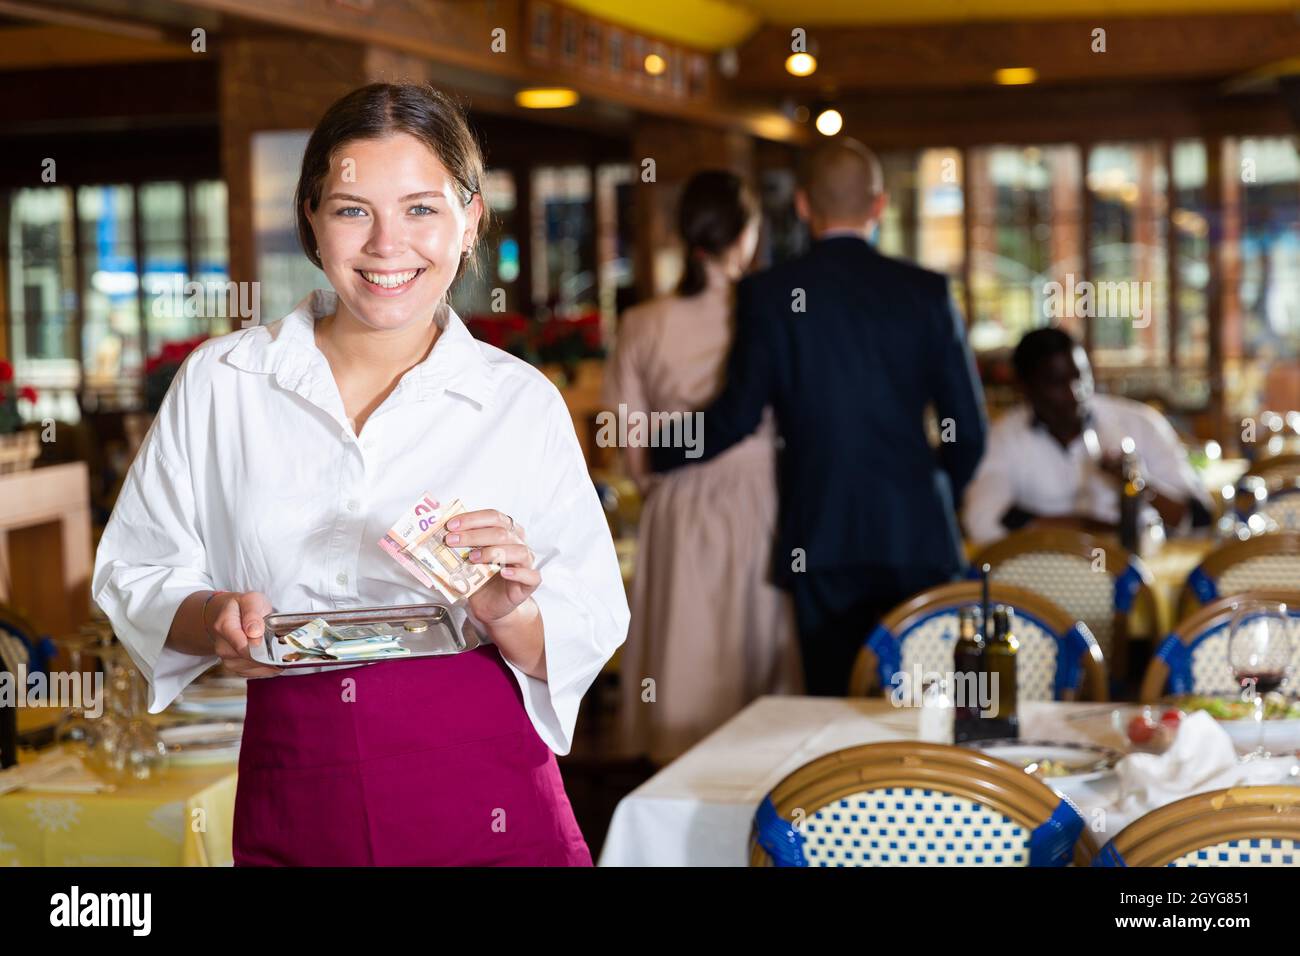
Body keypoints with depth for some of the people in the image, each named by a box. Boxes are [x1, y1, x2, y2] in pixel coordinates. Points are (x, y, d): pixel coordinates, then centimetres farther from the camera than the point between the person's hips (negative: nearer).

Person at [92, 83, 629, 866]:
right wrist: (211, 620, -14)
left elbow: (590, 635, 1)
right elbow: (134, 573, 6)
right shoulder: (218, 382, 3)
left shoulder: (523, 403, 2)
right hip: (292, 821, 1)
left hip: (491, 817, -1)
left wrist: (508, 615, -19)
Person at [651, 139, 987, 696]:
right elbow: (969, 429, 2)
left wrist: (658, 453, 12)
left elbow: (736, 417, -5)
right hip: (917, 537, 1)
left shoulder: (769, 295, -4)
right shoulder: (925, 292, 1)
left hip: (820, 540, -1)